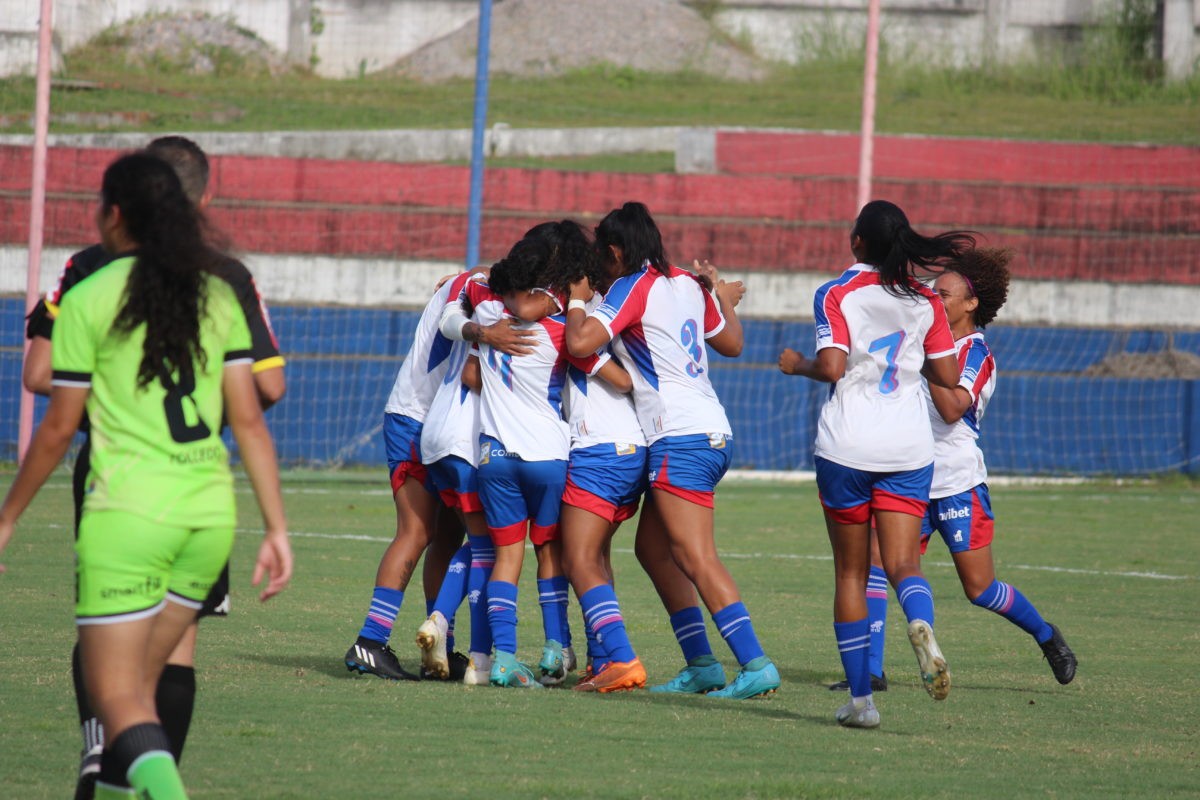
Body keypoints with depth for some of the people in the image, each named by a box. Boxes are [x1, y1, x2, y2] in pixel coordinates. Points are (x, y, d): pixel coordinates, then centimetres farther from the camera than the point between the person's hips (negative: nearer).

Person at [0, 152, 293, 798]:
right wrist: (277, 528, 7)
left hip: (129, 508, -6)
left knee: (116, 697, -7)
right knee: (139, 685, 18)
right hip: (210, 510, 6)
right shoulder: (217, 296, 8)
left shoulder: (89, 300, -5)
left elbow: (59, 428, -2)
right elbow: (249, 419, 5)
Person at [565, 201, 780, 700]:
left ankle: (756, 665, -23)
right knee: (652, 548, 16)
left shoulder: (633, 288, -8)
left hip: (680, 439, -9)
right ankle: (701, 665, 13)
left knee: (696, 560, -13)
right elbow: (731, 343, 29)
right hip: (714, 433, 9)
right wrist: (725, 300, 47)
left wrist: (578, 301, 1)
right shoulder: (688, 284, 14)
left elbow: (580, 343, -17)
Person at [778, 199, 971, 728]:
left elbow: (831, 367, -15)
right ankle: (921, 625, -38)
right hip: (908, 448, 2)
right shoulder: (925, 302, 6)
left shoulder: (836, 295, -5)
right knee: (903, 563, -2)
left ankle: (860, 697, 6)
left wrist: (797, 365, 5)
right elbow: (947, 377, 7)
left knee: (851, 572, 8)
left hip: (847, 448, -2)